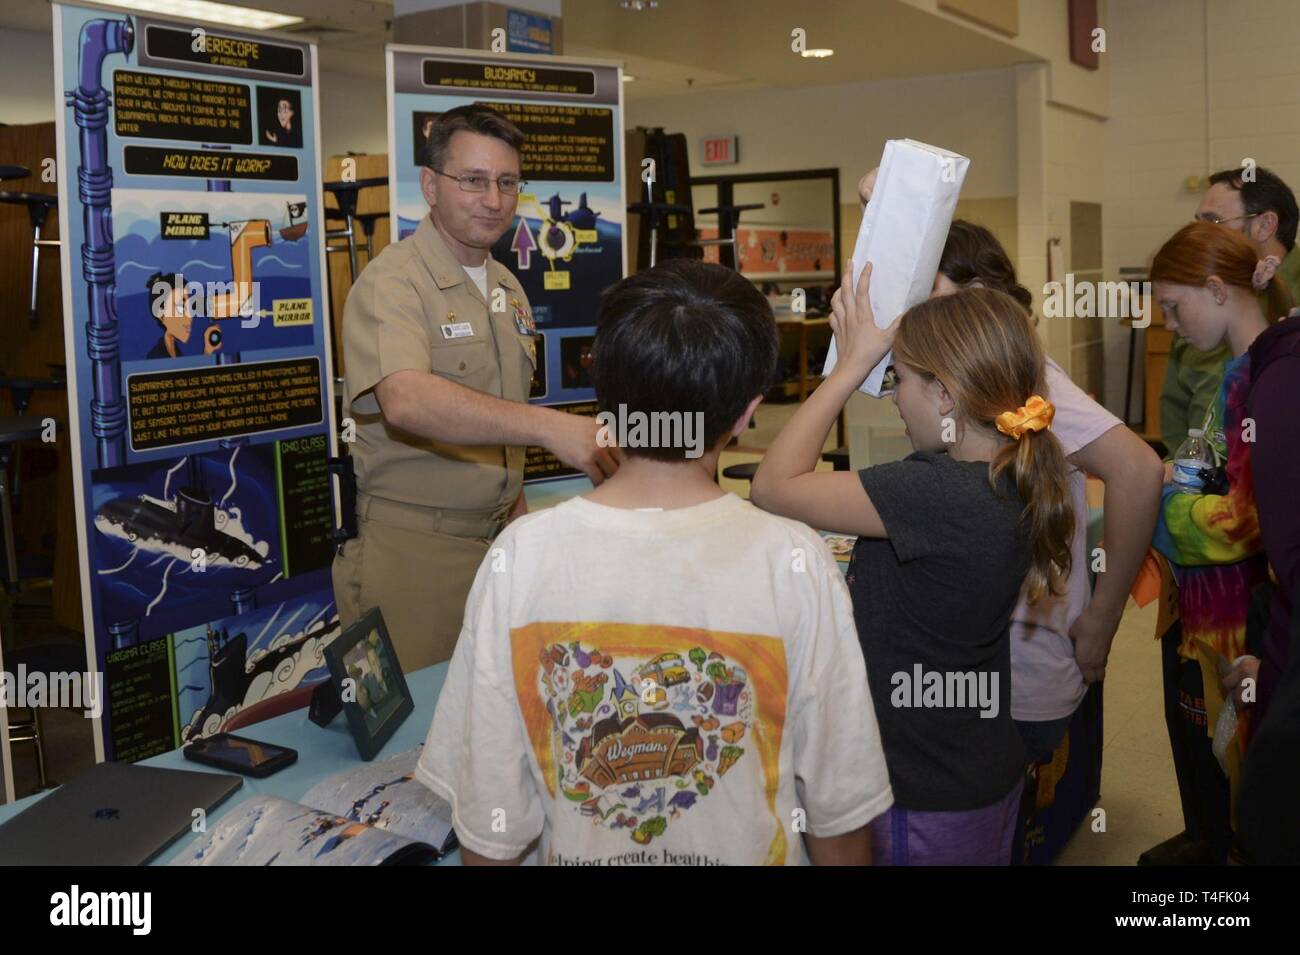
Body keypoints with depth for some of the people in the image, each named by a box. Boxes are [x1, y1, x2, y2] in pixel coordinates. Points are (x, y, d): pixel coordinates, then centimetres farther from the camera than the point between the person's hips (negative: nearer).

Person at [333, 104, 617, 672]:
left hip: (497, 538, 7)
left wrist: (515, 509, 15)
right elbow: (407, 401, -34)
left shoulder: (508, 288, 13)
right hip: (411, 549, -7)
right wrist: (550, 426, -43)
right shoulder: (393, 282, -14)